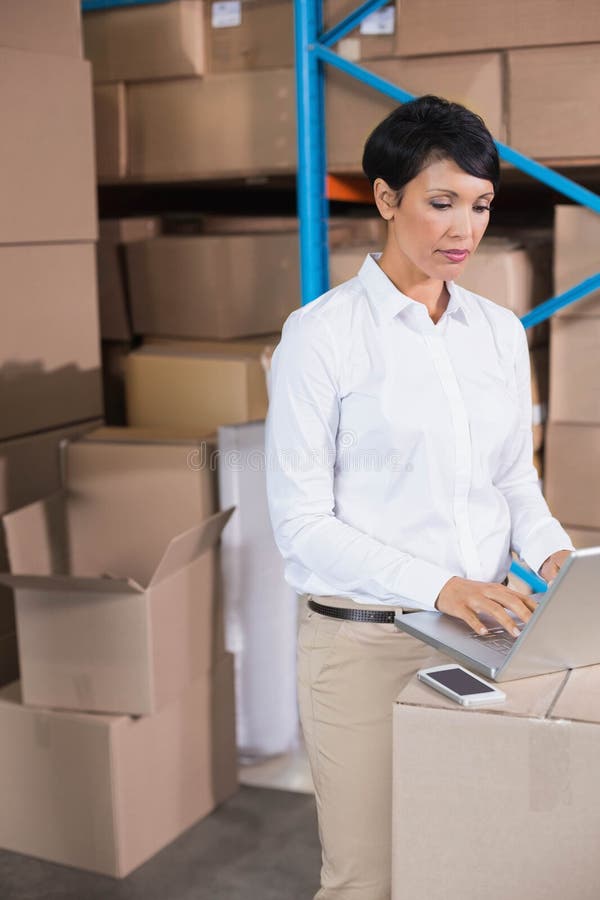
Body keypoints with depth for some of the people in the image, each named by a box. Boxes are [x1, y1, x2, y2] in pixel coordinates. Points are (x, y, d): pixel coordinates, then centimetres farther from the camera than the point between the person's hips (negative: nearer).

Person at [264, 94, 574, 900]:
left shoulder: (500, 330, 8)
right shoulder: (323, 333, -9)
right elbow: (302, 520, -12)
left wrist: (549, 549, -6)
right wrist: (437, 586, -22)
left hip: (481, 632, 5)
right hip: (365, 642, -5)